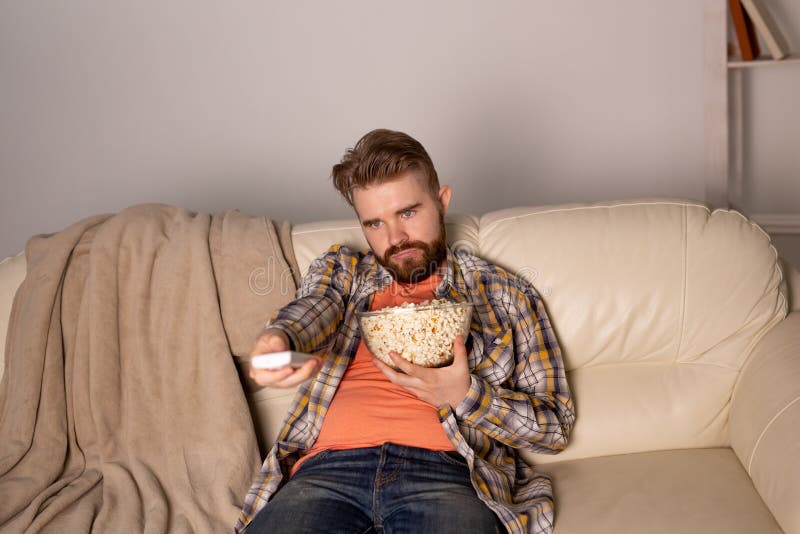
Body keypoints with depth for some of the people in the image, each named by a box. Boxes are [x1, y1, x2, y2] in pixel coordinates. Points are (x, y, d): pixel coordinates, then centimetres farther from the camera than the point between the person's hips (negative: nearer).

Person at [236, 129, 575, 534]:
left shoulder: (504, 294, 16)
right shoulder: (340, 269, 22)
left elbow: (555, 425, 13)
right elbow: (311, 309, -2)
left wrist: (465, 395, -6)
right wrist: (278, 341, -26)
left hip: (445, 470, -1)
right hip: (329, 466, 1)